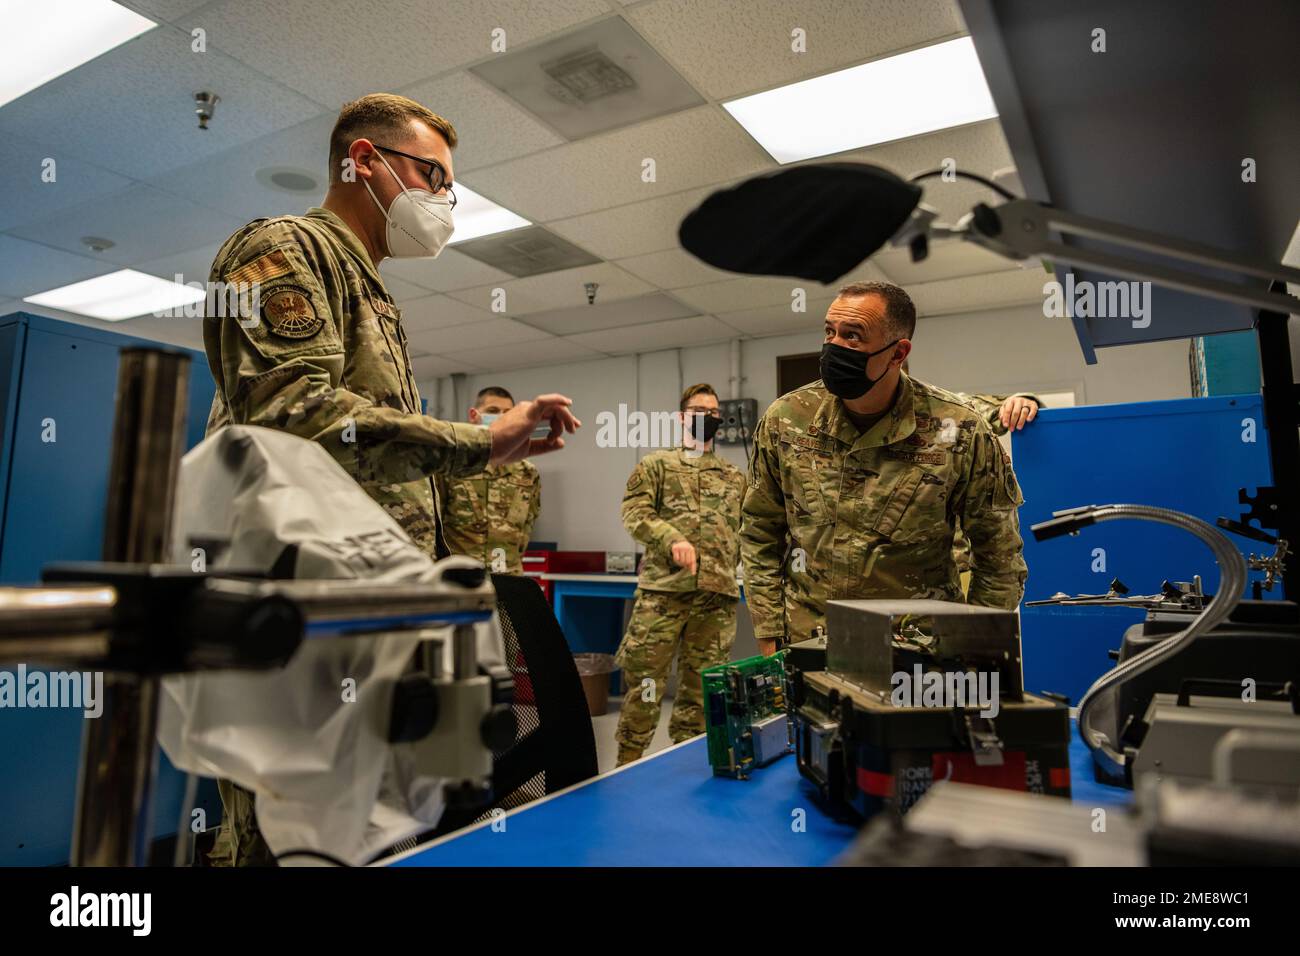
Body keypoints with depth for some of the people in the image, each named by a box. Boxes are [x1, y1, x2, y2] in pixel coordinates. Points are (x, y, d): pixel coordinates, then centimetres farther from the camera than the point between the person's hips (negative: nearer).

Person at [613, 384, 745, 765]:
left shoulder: (735, 477, 22)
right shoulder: (656, 465, 11)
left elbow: (746, 532, 22)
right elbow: (635, 513, -2)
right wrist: (672, 538, -18)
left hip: (718, 594, 3)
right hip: (663, 589, -3)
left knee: (702, 687, 8)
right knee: (643, 681, -2)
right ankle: (627, 764, 11)